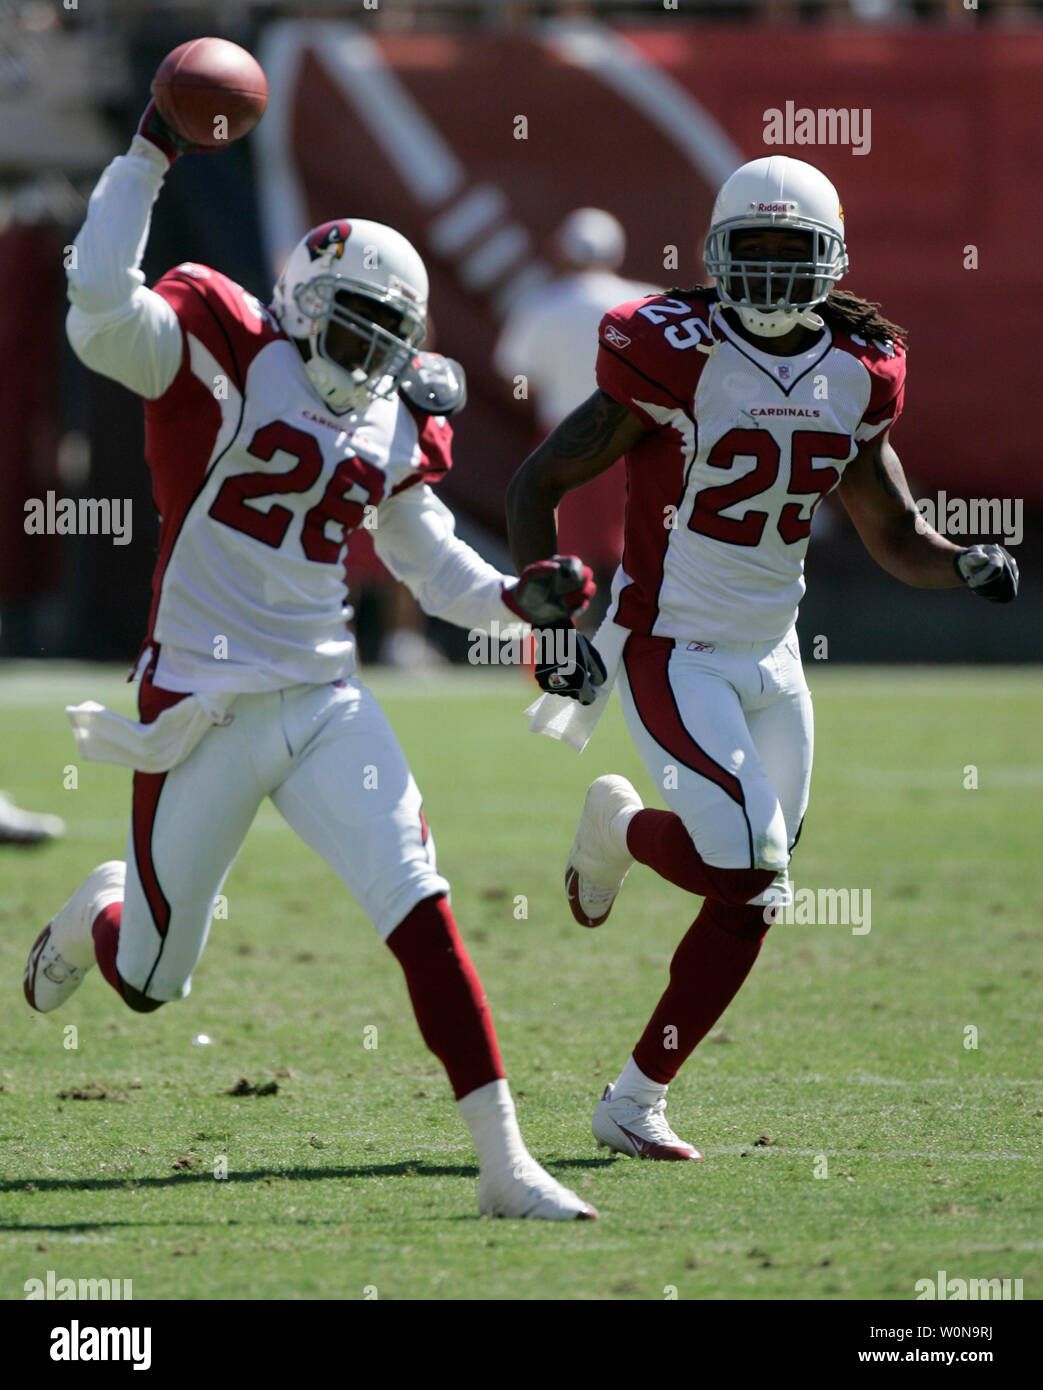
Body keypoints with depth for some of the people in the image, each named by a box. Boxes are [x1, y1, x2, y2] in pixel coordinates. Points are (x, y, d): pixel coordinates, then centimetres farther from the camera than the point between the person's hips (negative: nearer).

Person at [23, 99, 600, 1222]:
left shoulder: (393, 426, 10)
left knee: (424, 916, -13)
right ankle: (98, 915, 49)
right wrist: (149, 155, -27)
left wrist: (513, 599, 6)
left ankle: (503, 1165, -11)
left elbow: (428, 557, 24)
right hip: (204, 709, -4)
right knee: (150, 980, 9)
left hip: (325, 705, 4)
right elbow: (101, 306, -26)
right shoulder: (223, 358, -9)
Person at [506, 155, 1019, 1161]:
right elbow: (539, 483, -7)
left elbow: (895, 537, 14)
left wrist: (966, 564, -8)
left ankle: (634, 1103, 16)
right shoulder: (677, 359, -15)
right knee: (744, 861, -20)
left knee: (752, 901, 4)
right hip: (671, 652, -6)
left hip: (772, 661, 6)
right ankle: (618, 829, 14)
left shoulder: (857, 376, 3)